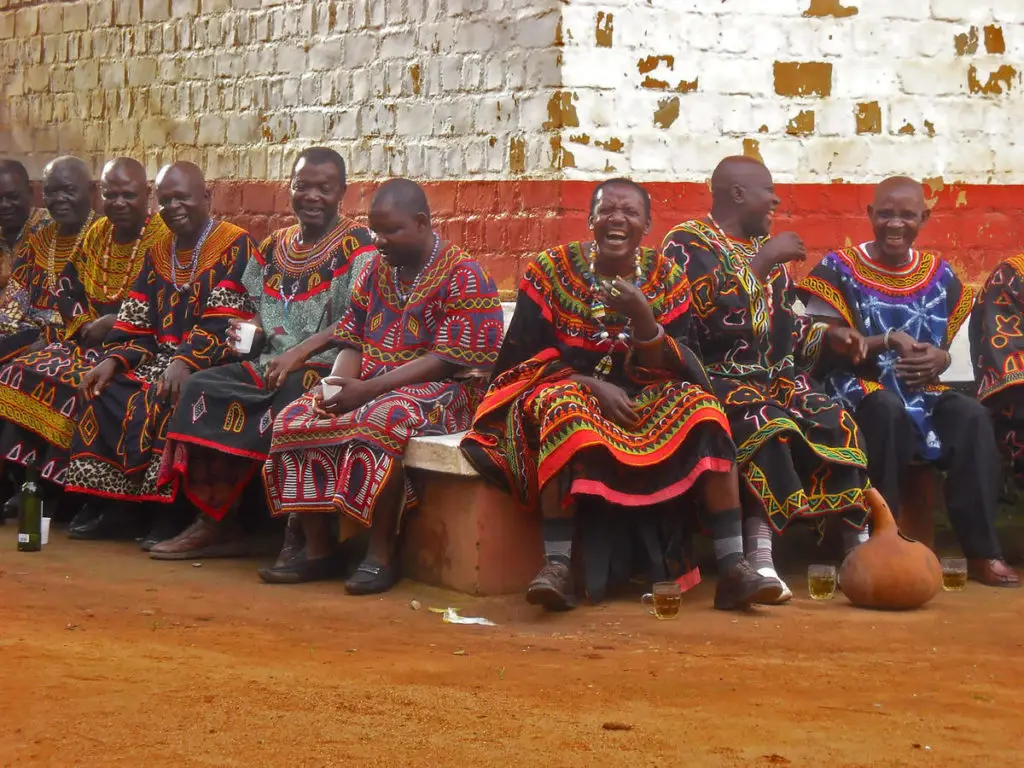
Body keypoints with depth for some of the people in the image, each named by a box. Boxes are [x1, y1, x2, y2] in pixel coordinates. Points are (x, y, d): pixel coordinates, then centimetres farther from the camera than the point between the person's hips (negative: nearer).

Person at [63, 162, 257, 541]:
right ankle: (114, 505, -15)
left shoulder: (236, 246, -5)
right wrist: (113, 360, -6)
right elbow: (136, 322, 12)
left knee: (167, 402, -34)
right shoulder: (159, 252, 17)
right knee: (106, 395, -16)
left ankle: (169, 510, -26)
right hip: (160, 358, 7)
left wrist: (186, 362, -30)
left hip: (211, 363, -7)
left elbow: (224, 321, -17)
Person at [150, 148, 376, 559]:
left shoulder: (356, 244, -2)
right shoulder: (273, 247, 18)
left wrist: (299, 353, -23)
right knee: (201, 387, -15)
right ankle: (213, 521, -17)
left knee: (290, 397, -36)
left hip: (329, 365, -6)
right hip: (270, 363, 6)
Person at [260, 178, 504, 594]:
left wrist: (369, 389, -20)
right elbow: (352, 337, 15)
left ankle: (381, 554, -30)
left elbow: (449, 359, -16)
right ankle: (318, 547, -14)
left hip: (437, 391, -7)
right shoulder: (377, 268, 14)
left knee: (380, 422, -39)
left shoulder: (463, 276, -8)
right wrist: (340, 384, -9)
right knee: (293, 419, -17)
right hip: (368, 387, 7)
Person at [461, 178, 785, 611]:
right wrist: (592, 385, -18)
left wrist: (641, 315, -23)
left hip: (641, 397, 2)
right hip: (564, 388, -2)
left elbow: (667, 369, -4)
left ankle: (732, 567, -33)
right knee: (565, 404, -36)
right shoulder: (551, 270, -1)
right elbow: (523, 356, -4)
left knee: (697, 401, -26)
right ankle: (556, 565, -43)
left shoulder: (667, 279, 4)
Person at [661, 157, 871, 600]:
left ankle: (858, 546, -22)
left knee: (839, 425, -20)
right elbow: (716, 316, -19)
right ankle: (760, 558, -40)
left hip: (775, 375, 7)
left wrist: (826, 338, 7)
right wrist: (763, 262, -16)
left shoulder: (766, 248, 19)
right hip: (717, 376, -7)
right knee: (764, 423, -36)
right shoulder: (688, 243, -3)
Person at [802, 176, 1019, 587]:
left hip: (922, 390, 4)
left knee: (972, 415, -26)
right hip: (858, 387, -4)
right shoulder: (840, 269, 0)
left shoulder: (940, 276, 13)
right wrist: (888, 341, -17)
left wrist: (939, 359, -7)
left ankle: (982, 552, -27)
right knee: (887, 408, -38)